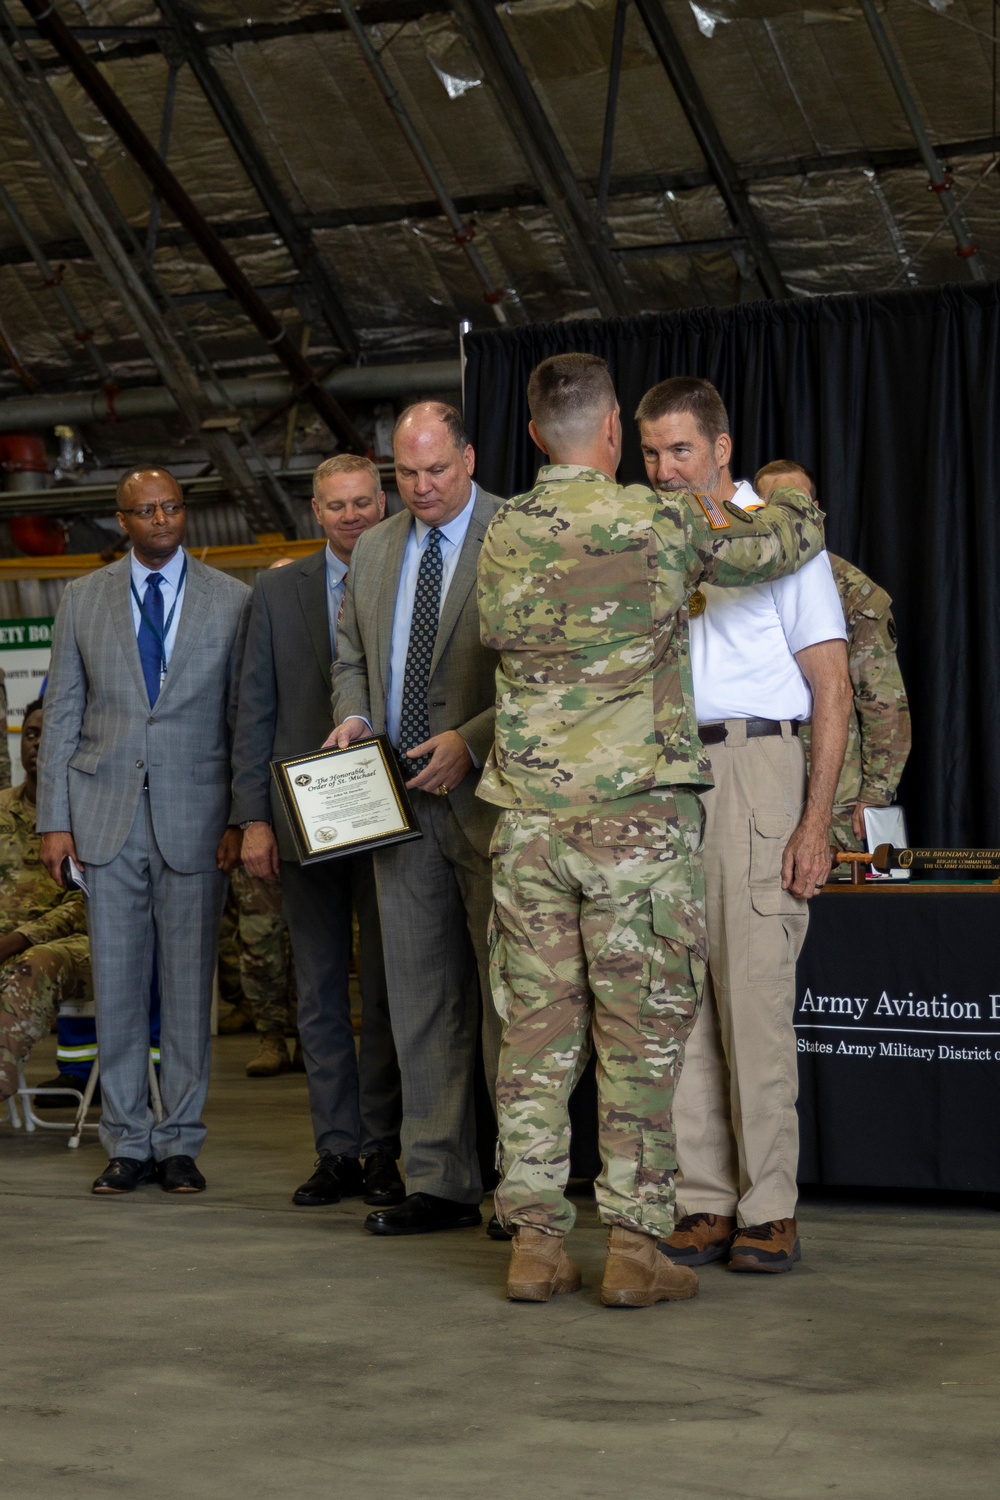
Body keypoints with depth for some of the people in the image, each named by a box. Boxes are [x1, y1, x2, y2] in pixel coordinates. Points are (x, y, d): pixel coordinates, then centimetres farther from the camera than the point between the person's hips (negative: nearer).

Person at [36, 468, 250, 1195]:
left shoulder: (233, 601, 5)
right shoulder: (83, 599, 9)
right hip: (107, 818, 1)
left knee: (189, 985, 2)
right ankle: (128, 1142, 13)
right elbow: (63, 716, 8)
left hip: (194, 818, -1)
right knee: (116, 984, 4)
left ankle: (180, 1142, 11)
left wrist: (242, 818, -3)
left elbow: (246, 717, 3)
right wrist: (54, 819, 2)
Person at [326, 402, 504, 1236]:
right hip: (401, 800, 6)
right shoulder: (373, 552, 15)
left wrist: (472, 740, -18)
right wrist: (354, 716, 2)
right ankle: (440, 1183, 14)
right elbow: (351, 656, 23)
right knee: (421, 996, 8)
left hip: (489, 792, -6)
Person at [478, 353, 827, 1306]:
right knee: (641, 1033, 2)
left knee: (535, 1029, 7)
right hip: (638, 813, -4)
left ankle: (534, 1241, 9)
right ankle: (634, 1246, 3)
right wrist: (788, 495, 30)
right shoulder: (662, 522, -5)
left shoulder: (501, 539, 6)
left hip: (527, 820, 4)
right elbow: (794, 541, 8)